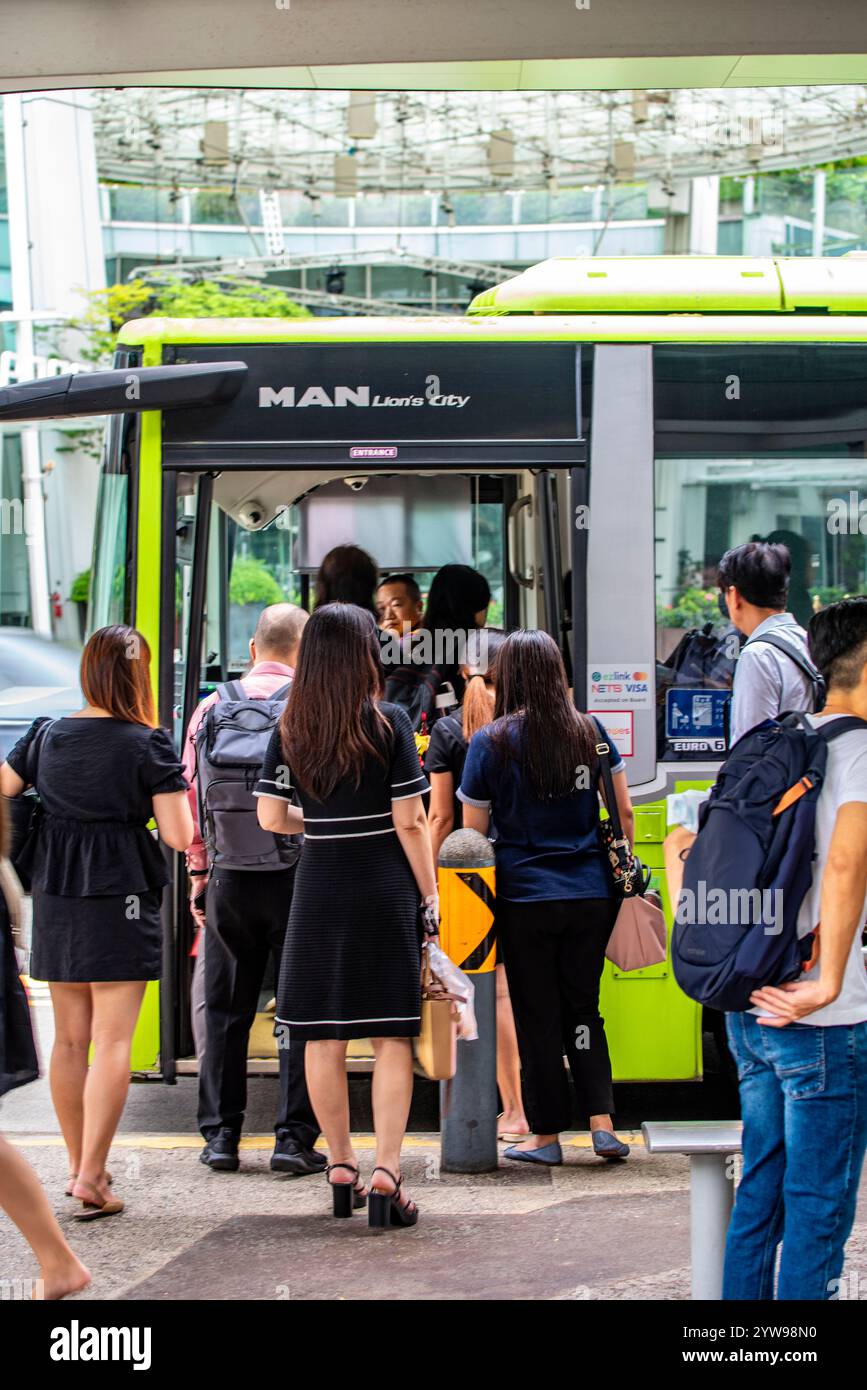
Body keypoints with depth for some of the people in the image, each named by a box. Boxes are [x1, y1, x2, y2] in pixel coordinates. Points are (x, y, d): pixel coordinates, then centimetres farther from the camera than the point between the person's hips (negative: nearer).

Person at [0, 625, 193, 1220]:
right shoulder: (148, 745, -10)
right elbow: (180, 835, -11)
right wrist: (171, 788, 8)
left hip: (55, 897, 5)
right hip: (123, 899, -5)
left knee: (70, 1038, 14)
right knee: (113, 1039, -4)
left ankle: (79, 1166, 24)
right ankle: (91, 1178, -10)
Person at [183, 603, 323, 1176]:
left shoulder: (213, 707, 4)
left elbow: (191, 797, 7)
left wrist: (199, 873, 14)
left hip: (228, 877, 3)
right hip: (297, 876, -3)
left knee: (224, 1010, 11)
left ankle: (220, 1135, 12)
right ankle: (295, 1137, 1)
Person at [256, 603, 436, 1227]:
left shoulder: (291, 730, 1)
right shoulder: (388, 723, -8)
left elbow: (271, 816, 4)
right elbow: (410, 822, -8)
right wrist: (430, 896, 0)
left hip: (319, 892, 3)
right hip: (385, 894, -3)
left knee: (324, 1038, 10)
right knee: (392, 1037, 0)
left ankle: (341, 1168, 17)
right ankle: (387, 1172, -8)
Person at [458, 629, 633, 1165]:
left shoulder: (491, 743, -5)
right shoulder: (589, 732, 3)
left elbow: (472, 832, -3)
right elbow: (624, 812, 7)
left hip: (525, 897, -3)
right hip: (592, 894, 3)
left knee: (538, 1019, 6)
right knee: (584, 1010, 13)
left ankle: (548, 1134, 11)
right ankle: (603, 1122, 2)